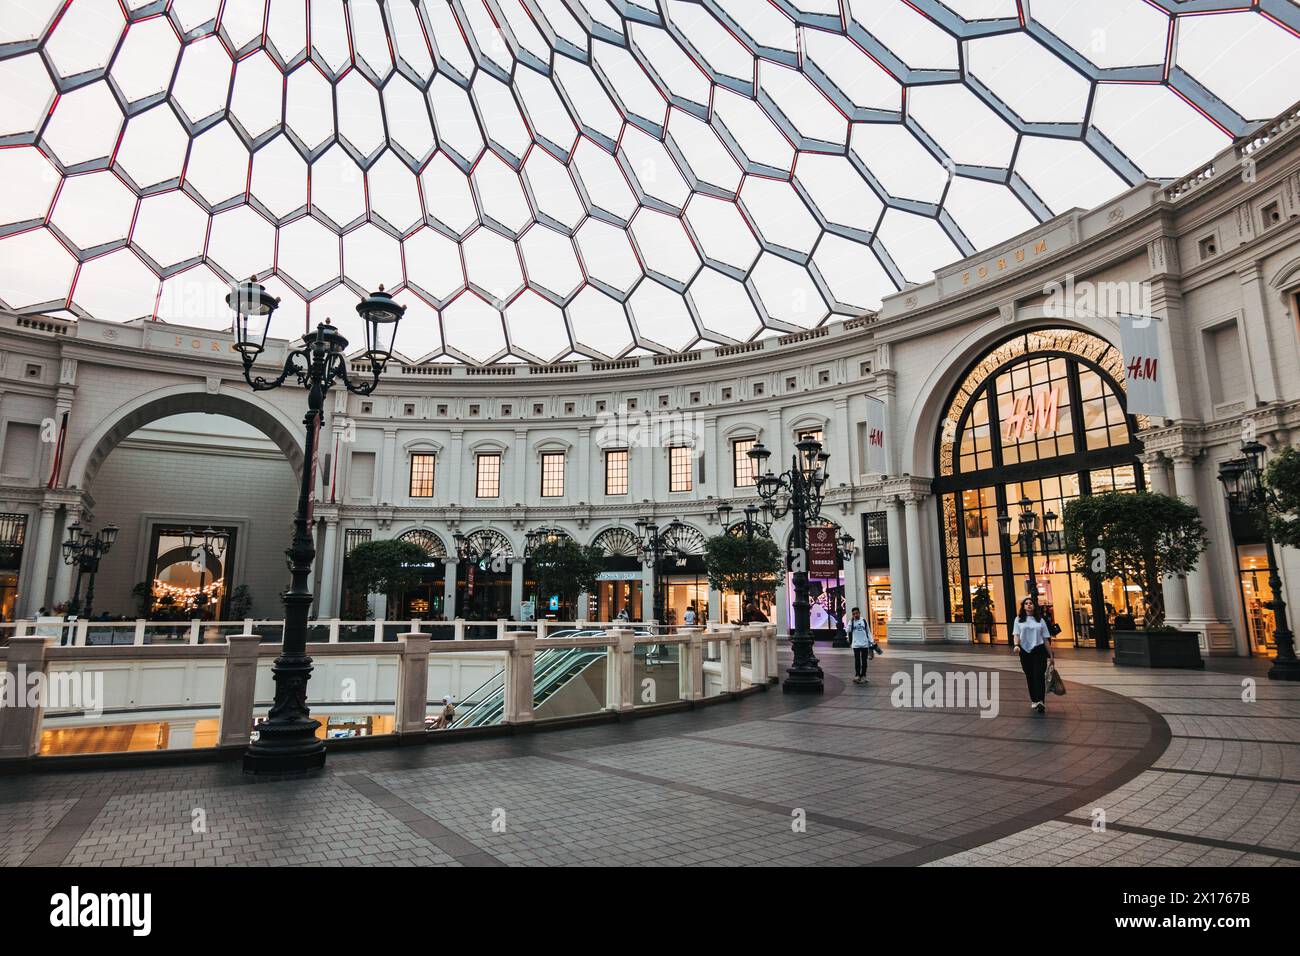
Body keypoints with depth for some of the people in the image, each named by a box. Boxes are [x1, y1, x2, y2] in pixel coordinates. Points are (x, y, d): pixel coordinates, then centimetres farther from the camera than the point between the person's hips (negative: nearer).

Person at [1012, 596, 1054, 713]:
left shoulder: (1040, 620, 9)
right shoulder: (1019, 619, 8)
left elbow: (1046, 638, 9)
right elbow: (1016, 634, 0)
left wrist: (1051, 654, 9)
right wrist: (1016, 645, -19)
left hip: (1039, 651, -1)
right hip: (1025, 651, 1)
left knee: (1039, 675, -12)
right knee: (1029, 677, 7)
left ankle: (1040, 701, -19)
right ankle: (1034, 701, 19)